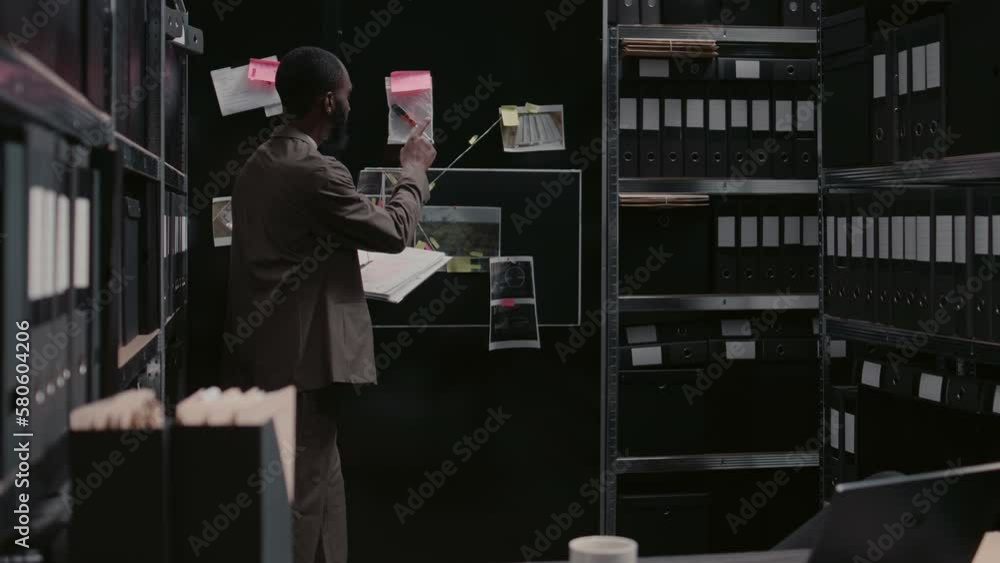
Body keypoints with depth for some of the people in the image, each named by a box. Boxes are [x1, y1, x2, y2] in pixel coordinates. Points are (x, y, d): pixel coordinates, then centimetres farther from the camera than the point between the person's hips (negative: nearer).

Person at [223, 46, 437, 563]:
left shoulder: (259, 164, 11)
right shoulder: (317, 173, -18)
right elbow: (394, 232, -8)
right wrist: (414, 171, 8)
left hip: (263, 350, 9)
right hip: (302, 355, -9)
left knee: (321, 481, 17)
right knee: (303, 492, -2)